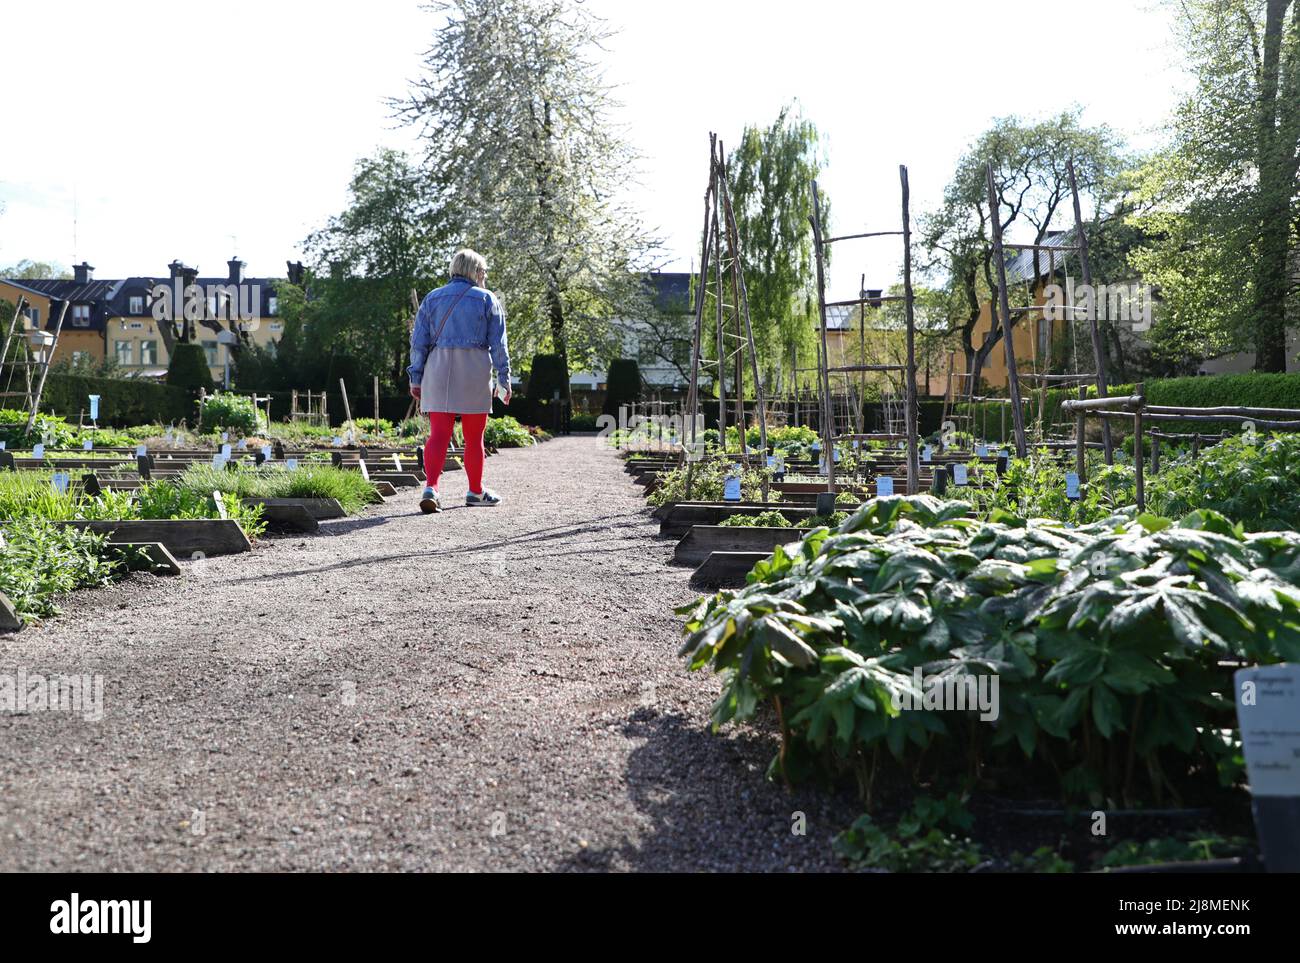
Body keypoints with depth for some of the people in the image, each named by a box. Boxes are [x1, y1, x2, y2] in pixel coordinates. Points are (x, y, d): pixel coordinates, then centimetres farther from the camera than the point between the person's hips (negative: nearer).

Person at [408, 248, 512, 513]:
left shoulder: (432, 298, 12)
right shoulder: (486, 299, 5)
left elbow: (419, 341, 8)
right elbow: (498, 343, 1)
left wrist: (416, 378, 9)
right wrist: (503, 379, 3)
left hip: (437, 371, 2)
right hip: (474, 371, -2)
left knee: (438, 434, -3)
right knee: (474, 436, 9)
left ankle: (430, 487, -21)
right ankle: (476, 491, 20)